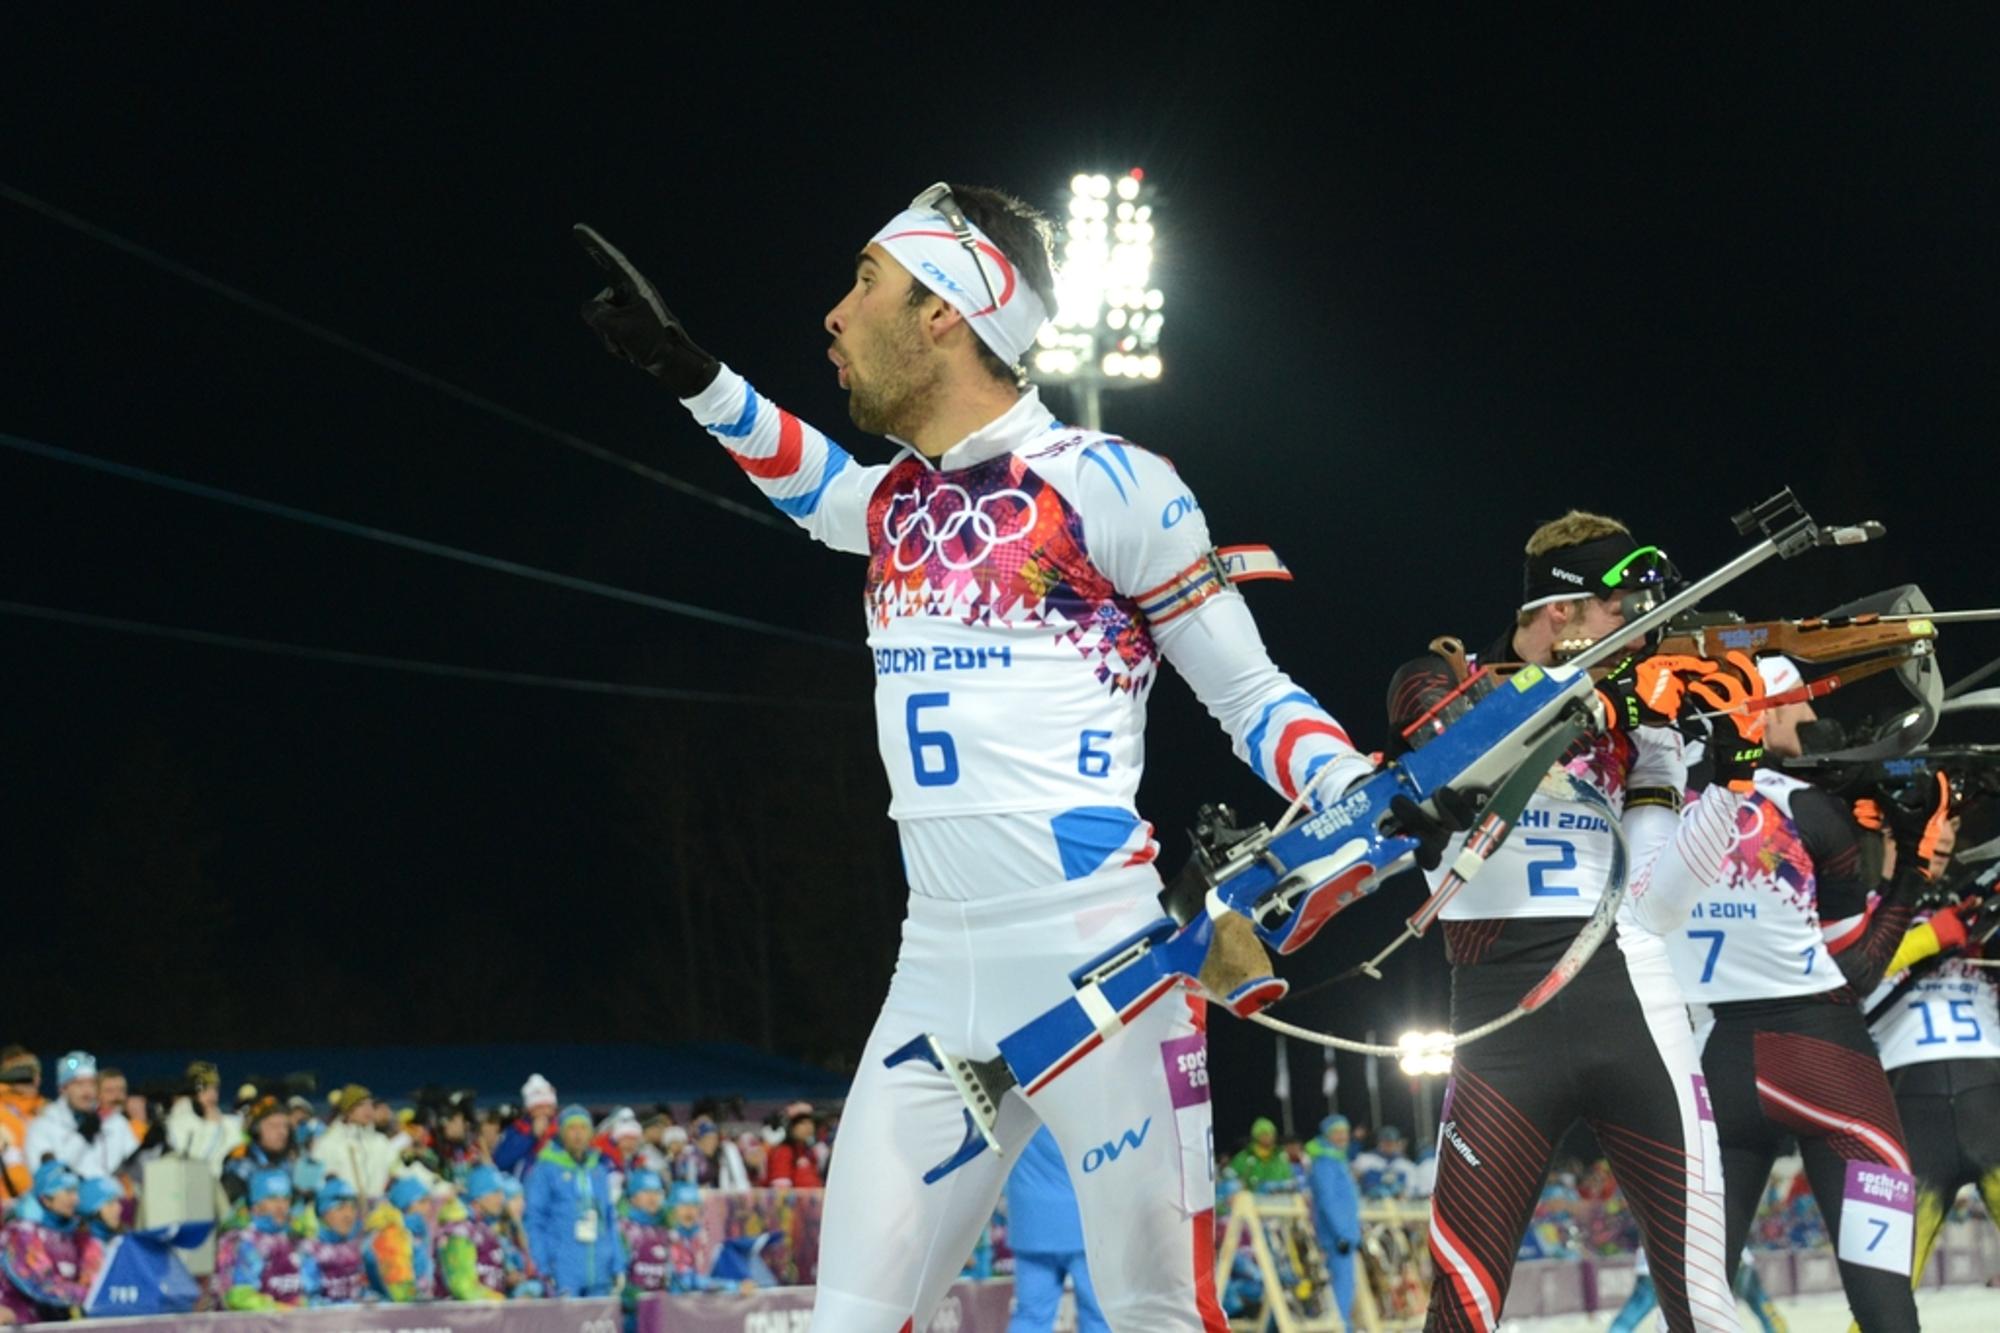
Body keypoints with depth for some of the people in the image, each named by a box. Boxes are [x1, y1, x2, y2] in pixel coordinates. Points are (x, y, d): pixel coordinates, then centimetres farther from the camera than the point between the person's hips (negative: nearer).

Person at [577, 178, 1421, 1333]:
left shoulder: (1108, 486, -6)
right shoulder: (895, 500, 13)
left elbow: (1250, 693, -2)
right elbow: (818, 481, 38)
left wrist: (1371, 801, -18)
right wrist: (688, 370, 35)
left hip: (1099, 969, -6)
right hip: (938, 977, 7)